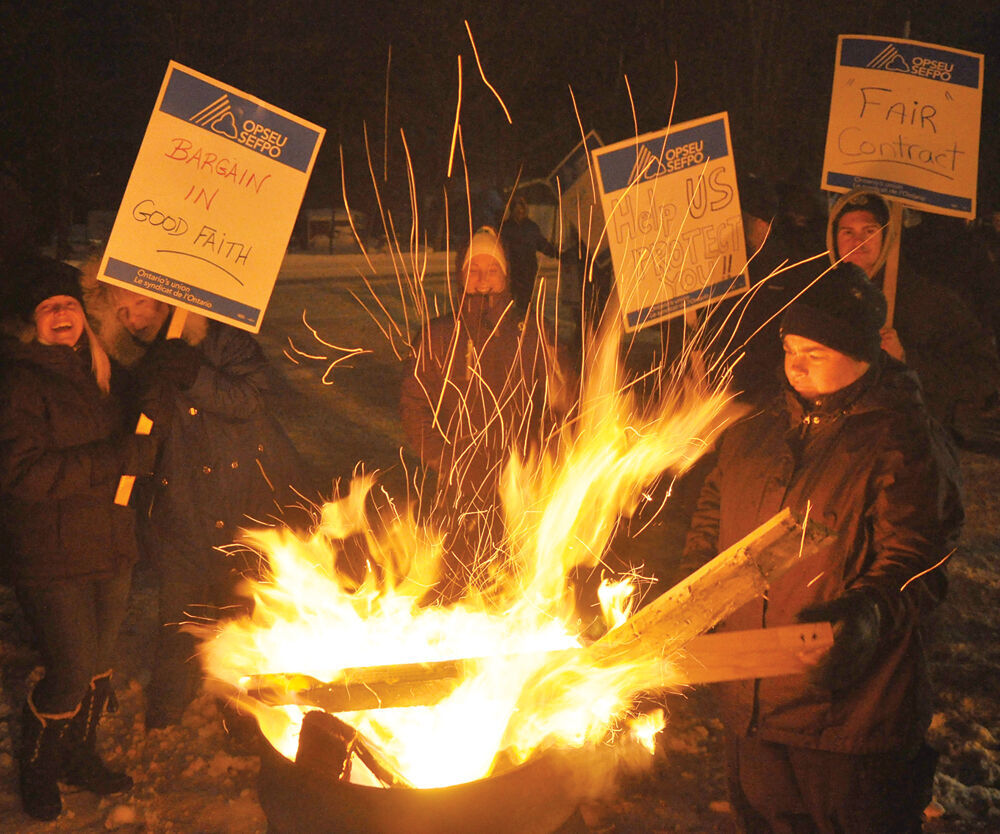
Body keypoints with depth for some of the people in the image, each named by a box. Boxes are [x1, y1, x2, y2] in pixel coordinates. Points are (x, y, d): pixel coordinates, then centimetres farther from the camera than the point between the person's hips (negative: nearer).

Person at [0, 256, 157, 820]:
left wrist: (141, 451, 2)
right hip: (54, 560, -6)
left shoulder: (104, 375, 10)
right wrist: (117, 459, -24)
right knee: (72, 674, -1)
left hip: (112, 550, 6)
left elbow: (127, 436, 26)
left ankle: (81, 756, 38)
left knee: (101, 663, 16)